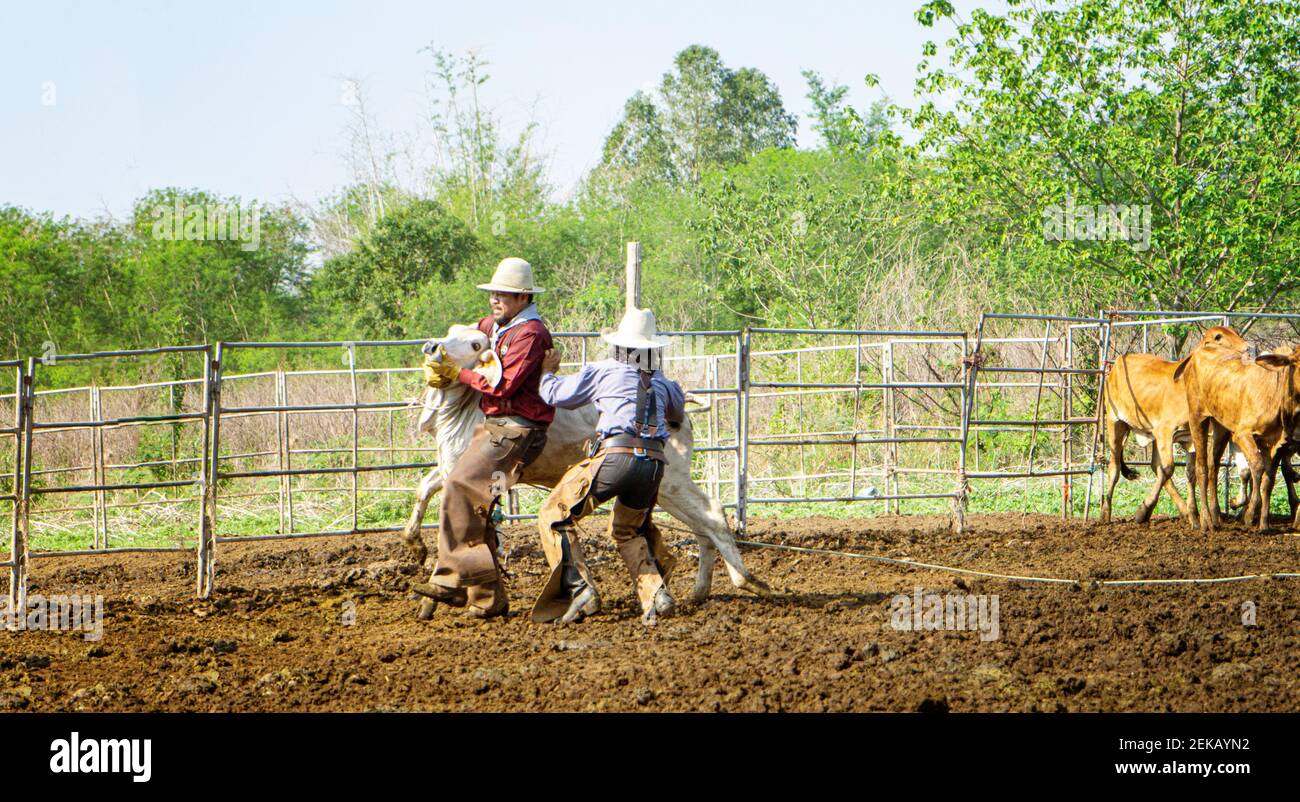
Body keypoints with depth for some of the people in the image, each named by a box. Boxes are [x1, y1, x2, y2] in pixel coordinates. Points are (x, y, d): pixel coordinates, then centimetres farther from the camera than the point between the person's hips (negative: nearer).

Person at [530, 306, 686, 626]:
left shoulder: (602, 371, 12)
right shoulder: (662, 383, 23)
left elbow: (555, 395, 19)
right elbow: (679, 413, 42)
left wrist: (547, 372, 40)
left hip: (615, 455, -5)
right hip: (654, 462, 5)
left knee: (553, 517, 6)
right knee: (629, 530, 28)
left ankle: (578, 587, -10)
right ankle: (654, 591, 6)